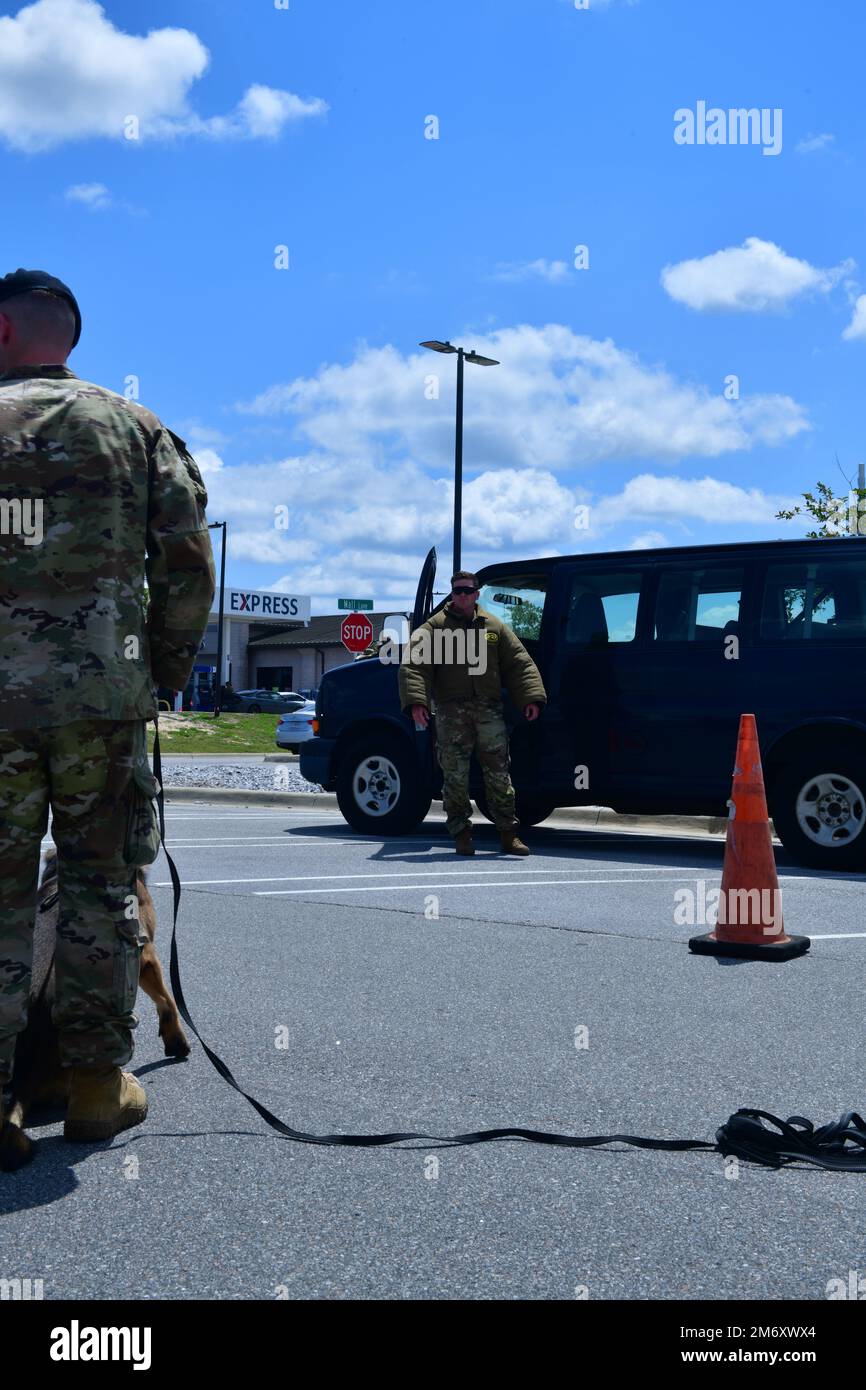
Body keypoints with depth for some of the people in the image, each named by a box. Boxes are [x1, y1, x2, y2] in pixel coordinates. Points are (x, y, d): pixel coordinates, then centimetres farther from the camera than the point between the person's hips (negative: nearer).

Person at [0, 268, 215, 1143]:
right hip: (103, 692, 1)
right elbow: (188, 558, 3)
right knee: (100, 883, 10)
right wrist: (169, 666, 12)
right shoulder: (133, 427, 10)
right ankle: (97, 1082, 15)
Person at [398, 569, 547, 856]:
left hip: (489, 708, 2)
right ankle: (461, 835, 8)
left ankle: (508, 834, 8)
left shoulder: (494, 626, 15)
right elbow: (413, 663, -5)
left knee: (498, 772, 2)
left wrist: (531, 697, 0)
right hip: (451, 711, -2)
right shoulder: (434, 627, 6)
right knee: (455, 774, -1)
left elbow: (519, 663, 13)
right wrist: (415, 701, -19)